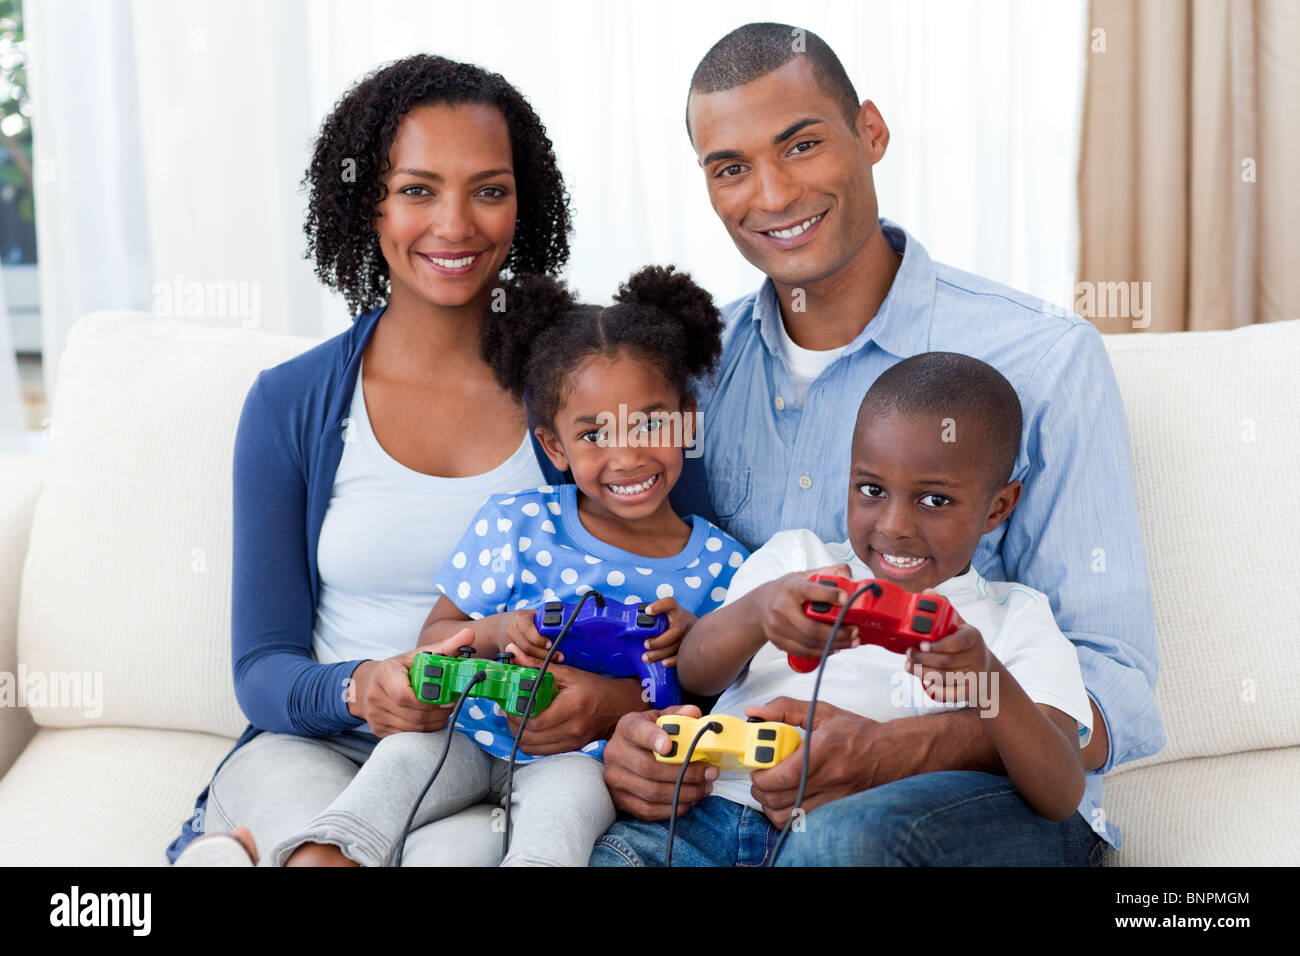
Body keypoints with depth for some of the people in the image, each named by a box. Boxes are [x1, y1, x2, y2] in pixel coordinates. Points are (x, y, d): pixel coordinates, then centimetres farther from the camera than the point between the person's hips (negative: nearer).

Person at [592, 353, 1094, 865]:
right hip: (710, 812, 1)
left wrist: (989, 684, -24)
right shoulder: (796, 557, 21)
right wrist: (758, 612, -20)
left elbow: (1061, 798, -3)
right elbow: (694, 674, 4)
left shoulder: (1017, 621, 13)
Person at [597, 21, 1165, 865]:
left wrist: (887, 754, -27)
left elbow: (1112, 698, -9)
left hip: (994, 789, -2)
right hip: (733, 783, 3)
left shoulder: (1043, 361, -6)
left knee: (845, 839, -36)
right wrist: (631, 733, -12)